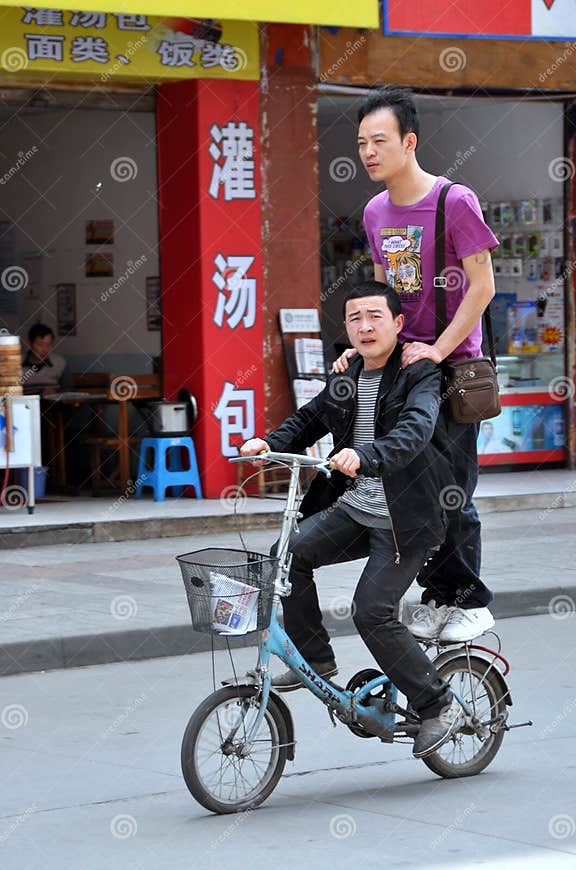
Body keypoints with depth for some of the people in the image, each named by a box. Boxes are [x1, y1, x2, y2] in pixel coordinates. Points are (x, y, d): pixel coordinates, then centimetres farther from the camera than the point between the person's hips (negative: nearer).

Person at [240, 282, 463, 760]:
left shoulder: (420, 375, -11)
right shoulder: (346, 378, 10)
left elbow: (413, 433, -29)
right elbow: (308, 420, 20)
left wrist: (365, 457, -47)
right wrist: (269, 442, -1)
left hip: (404, 518, -7)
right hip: (353, 506, 7)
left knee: (372, 612, -15)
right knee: (290, 552, -14)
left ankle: (439, 705, 2)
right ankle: (314, 658, 2)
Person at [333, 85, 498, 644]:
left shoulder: (454, 202, -12)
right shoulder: (375, 212, 8)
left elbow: (482, 286, -14)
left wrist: (438, 350, -19)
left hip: (452, 366, -6)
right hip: (399, 364, 6)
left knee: (451, 492, -4)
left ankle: (472, 603, 9)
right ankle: (438, 595, 18)